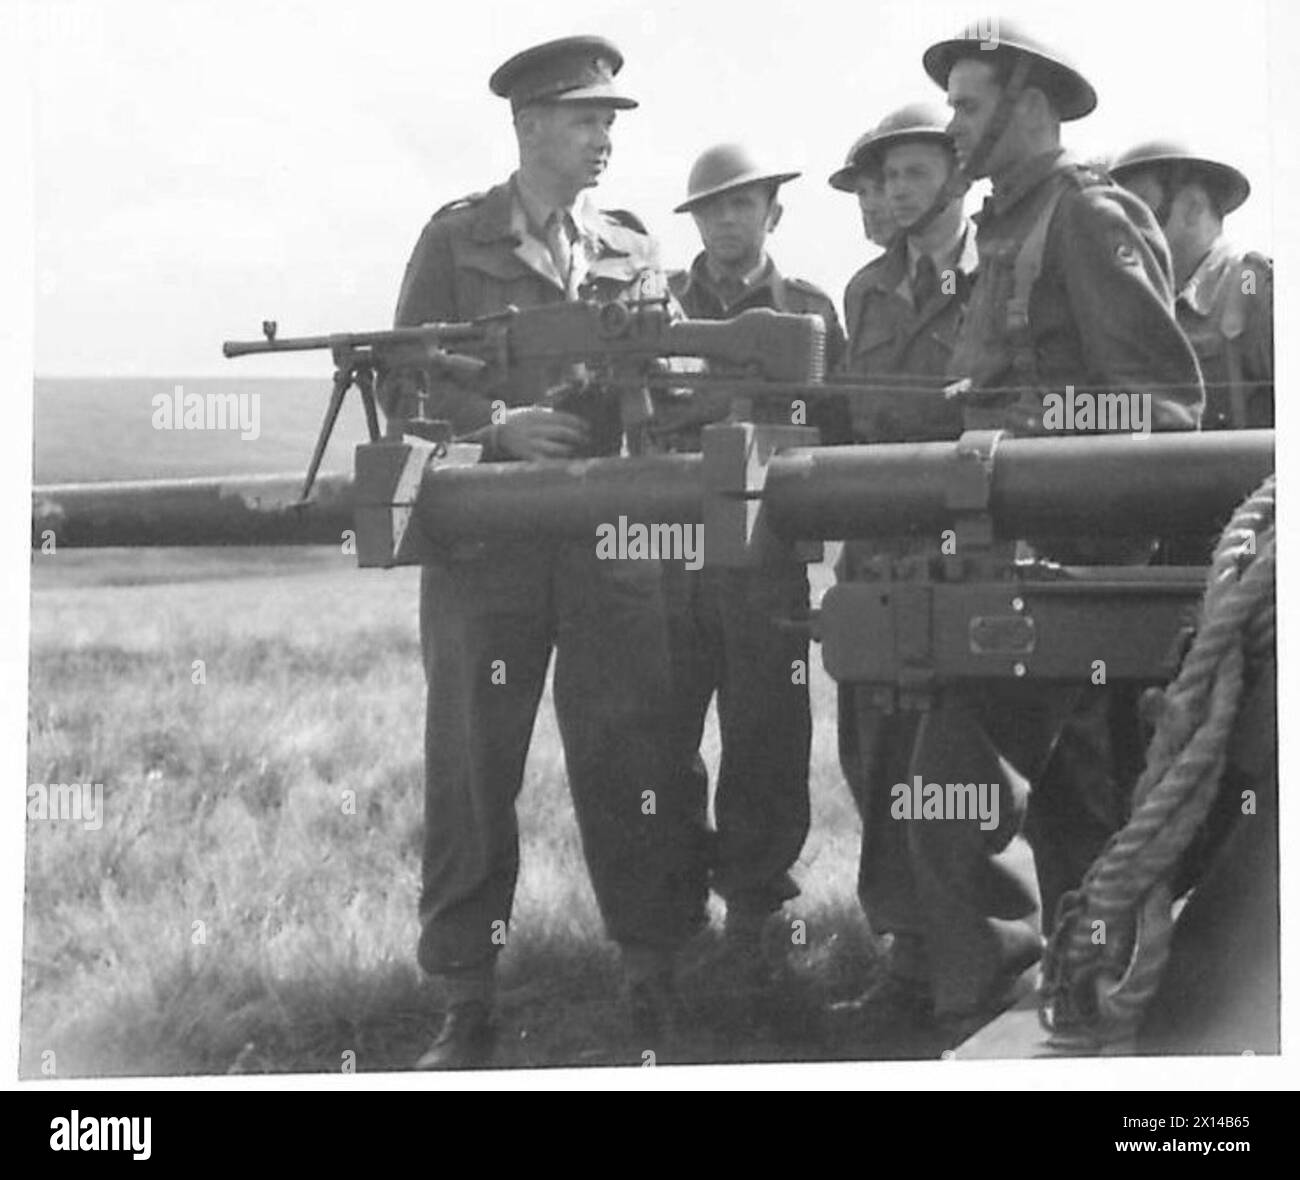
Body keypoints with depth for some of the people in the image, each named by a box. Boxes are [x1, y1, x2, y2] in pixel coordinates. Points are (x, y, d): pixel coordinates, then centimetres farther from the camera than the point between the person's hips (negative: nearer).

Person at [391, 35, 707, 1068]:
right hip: (485, 534, -2)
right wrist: (498, 421, -14)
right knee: (472, 768, 1)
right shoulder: (457, 238, 4)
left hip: (612, 534, 2)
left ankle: (659, 980, 12)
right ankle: (466, 1002, 9)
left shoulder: (632, 250, 14)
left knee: (631, 754, 2)